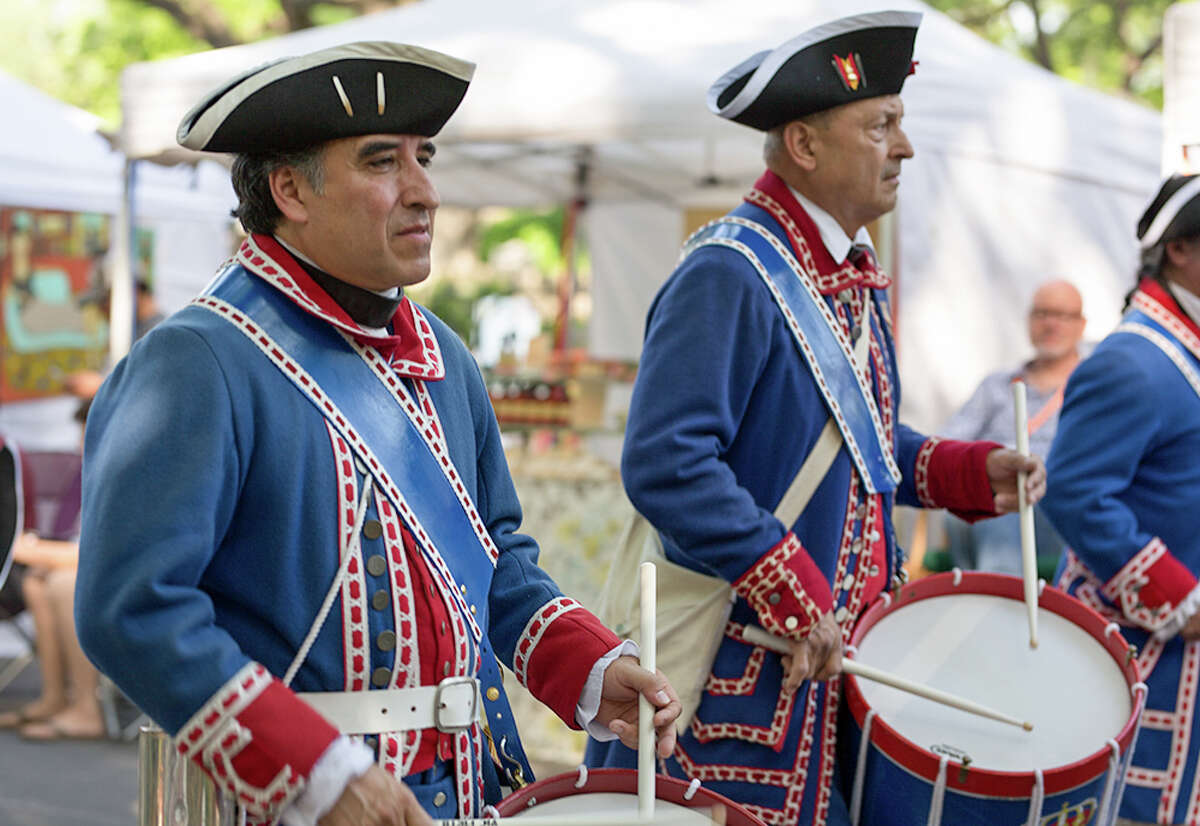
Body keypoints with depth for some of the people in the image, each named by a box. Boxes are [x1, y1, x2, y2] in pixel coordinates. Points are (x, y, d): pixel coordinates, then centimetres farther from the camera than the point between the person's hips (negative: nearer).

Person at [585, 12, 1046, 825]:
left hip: (841, 656, 9)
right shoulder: (729, 275, -18)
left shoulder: (855, 276, 12)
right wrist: (795, 600, -25)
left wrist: (973, 470, 5)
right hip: (736, 674, -8)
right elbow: (666, 464, -27)